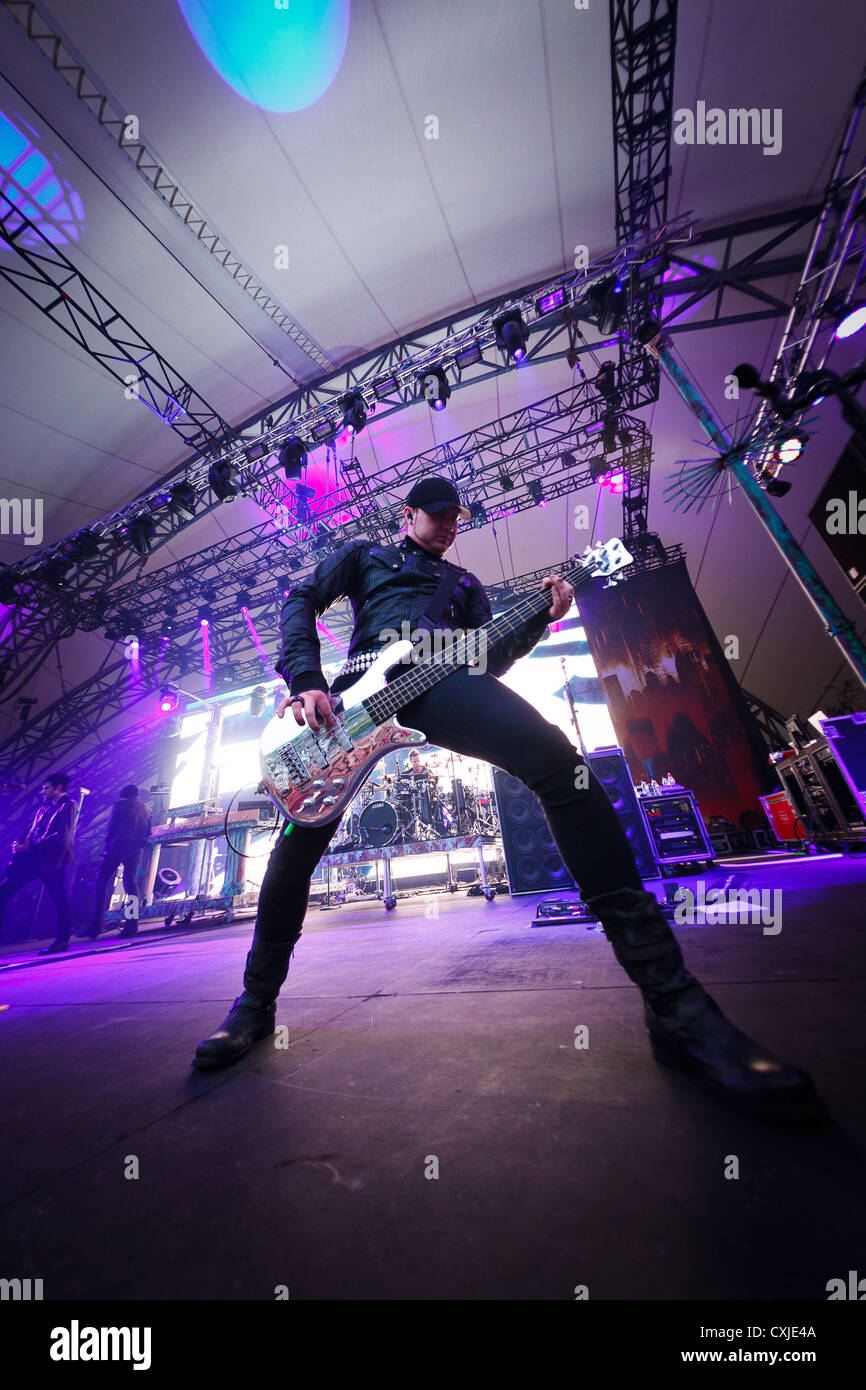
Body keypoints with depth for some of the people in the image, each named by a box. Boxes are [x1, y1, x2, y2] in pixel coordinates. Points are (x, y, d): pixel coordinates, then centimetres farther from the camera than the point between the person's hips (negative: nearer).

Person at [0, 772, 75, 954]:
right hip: (33, 858, 8)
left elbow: (62, 836, -18)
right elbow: (33, 832, 18)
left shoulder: (68, 806, -8)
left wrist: (30, 847, -18)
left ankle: (62, 941, 12)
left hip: (52, 860, -8)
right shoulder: (45, 807, 18)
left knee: (58, 900, 0)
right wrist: (21, 844, -1)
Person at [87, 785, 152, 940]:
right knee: (131, 882, 9)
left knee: (102, 882, 5)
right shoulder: (146, 809, 15)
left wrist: (107, 846, 6)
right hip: (135, 850, 5)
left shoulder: (119, 805, 1)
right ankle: (132, 923, 2)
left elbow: (111, 827, -4)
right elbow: (147, 833, 14)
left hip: (118, 846, -5)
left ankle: (96, 925, 0)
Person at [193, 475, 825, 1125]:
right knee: (304, 827, -8)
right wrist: (306, 679, -4)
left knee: (559, 762, -25)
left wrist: (539, 617, 6)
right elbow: (302, 599, 16)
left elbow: (488, 658, 24)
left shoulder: (466, 583, 36)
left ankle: (673, 1001, -17)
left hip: (447, 678, 1)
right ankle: (257, 1002, 18)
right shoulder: (365, 554, 32)